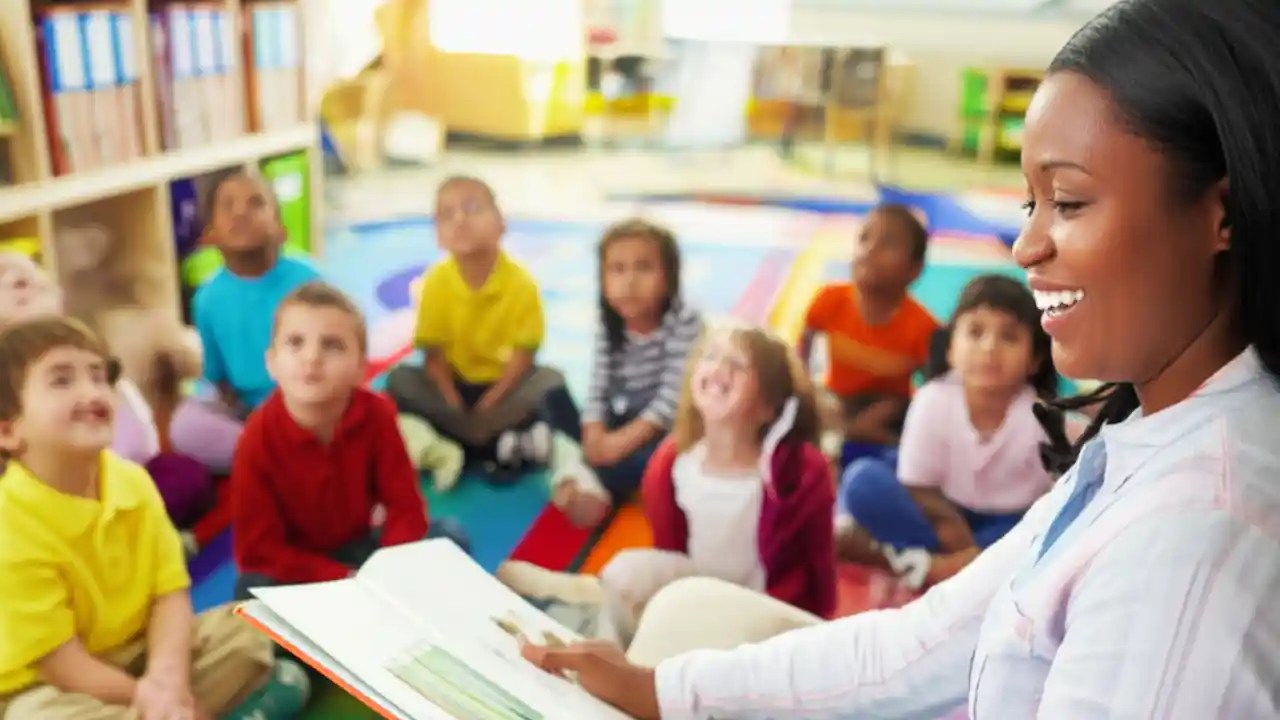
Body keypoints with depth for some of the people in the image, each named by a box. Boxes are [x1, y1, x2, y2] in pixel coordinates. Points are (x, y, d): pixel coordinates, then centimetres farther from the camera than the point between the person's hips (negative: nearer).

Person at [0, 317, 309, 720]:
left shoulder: (133, 481, -7)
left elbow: (171, 592, -8)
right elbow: (62, 663, -22)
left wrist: (168, 676, -27)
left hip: (137, 650, 6)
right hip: (46, 686, -6)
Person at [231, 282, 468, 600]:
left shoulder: (376, 413, -17)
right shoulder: (258, 439, -23)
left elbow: (404, 506, -12)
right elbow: (259, 550, -20)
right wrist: (345, 580, -27)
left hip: (358, 547, 2)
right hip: (294, 568, -2)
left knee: (449, 538, -15)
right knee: (254, 591, -33)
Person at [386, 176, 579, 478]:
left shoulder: (521, 282, -17)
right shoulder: (436, 282, -12)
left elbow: (523, 356, -14)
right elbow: (434, 356, -10)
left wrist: (487, 407, -20)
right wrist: (456, 408, -22)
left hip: (505, 386, -2)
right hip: (457, 386, 2)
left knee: (550, 381, -28)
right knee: (400, 380, -23)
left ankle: (455, 442, -25)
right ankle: (507, 444, -29)